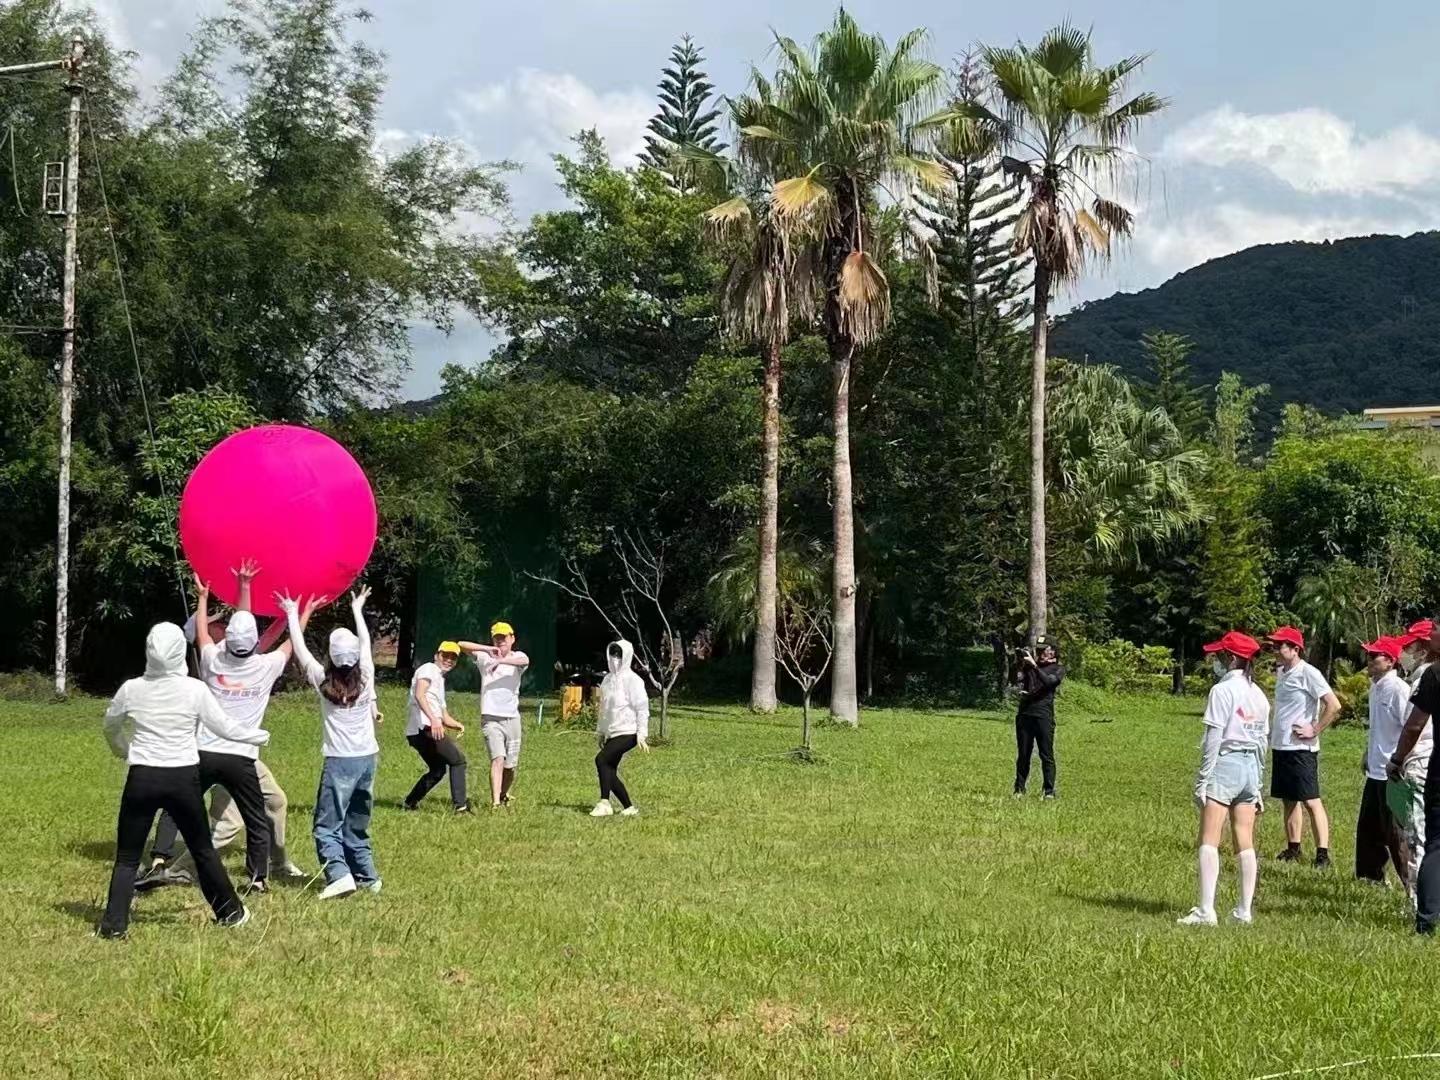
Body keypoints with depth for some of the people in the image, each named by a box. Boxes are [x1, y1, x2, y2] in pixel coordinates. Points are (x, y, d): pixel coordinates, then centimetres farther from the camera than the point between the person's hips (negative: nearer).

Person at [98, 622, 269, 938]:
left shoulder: (131, 689, -3)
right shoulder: (195, 690, -9)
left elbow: (110, 725, 16)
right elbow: (224, 727, 0)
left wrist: (122, 749, 39)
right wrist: (260, 736, 18)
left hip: (141, 780, 0)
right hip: (183, 779, 0)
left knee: (127, 857, 8)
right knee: (203, 850, 16)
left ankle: (114, 924, -2)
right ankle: (231, 912, 26)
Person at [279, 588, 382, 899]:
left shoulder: (324, 680, -7)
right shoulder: (365, 676, 0)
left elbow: (299, 649, 3)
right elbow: (365, 642, 16)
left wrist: (293, 615, 14)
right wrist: (357, 609, 29)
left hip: (340, 761, -5)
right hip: (368, 758, 5)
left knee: (327, 826, -4)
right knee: (357, 826, 17)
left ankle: (339, 874, -22)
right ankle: (367, 876, 16)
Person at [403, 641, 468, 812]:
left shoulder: (440, 680, 29)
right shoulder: (429, 669, 0)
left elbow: (444, 717, 28)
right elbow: (419, 695, -19)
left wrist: (456, 724, 5)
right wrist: (433, 719, -30)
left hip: (416, 733, 10)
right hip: (423, 728, -10)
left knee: (438, 769, 21)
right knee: (457, 759, -9)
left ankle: (411, 803, 24)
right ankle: (459, 804, -12)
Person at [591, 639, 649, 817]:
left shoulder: (632, 680, -9)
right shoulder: (608, 679, 15)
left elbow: (642, 708, -12)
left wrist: (642, 734, -17)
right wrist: (600, 732, 20)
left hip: (627, 733, -8)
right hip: (612, 734, 8)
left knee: (601, 760, -23)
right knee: (609, 771, 4)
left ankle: (604, 803, -23)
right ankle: (629, 807, 13)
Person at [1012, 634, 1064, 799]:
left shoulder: (1058, 669, 6)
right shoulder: (1029, 665, 17)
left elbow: (1048, 681, -14)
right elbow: (1017, 678, 4)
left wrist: (1034, 665, -22)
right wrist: (1020, 664, -11)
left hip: (1044, 716, -4)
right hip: (1024, 714, 4)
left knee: (1047, 755, -4)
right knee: (1023, 755, 7)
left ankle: (1049, 791, -3)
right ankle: (1019, 789, 12)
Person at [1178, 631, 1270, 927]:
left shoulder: (1222, 690, -11)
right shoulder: (1258, 694, 10)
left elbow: (1213, 739, -14)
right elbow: (1262, 741, 14)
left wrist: (1202, 779, -10)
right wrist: (1257, 784, 20)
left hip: (1225, 764, -7)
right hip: (1250, 766, 7)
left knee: (1209, 841, -6)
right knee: (1245, 843, 9)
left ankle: (1206, 910, -12)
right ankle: (1245, 911, 11)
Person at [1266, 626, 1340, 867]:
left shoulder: (1308, 673, -13)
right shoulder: (1281, 673, 12)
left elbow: (1334, 705, -19)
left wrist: (1314, 730, -16)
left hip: (1301, 748, -9)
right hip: (1280, 746, 9)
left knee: (1311, 801, -7)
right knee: (1289, 800, 13)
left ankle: (1322, 854, -7)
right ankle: (1293, 849, 20)